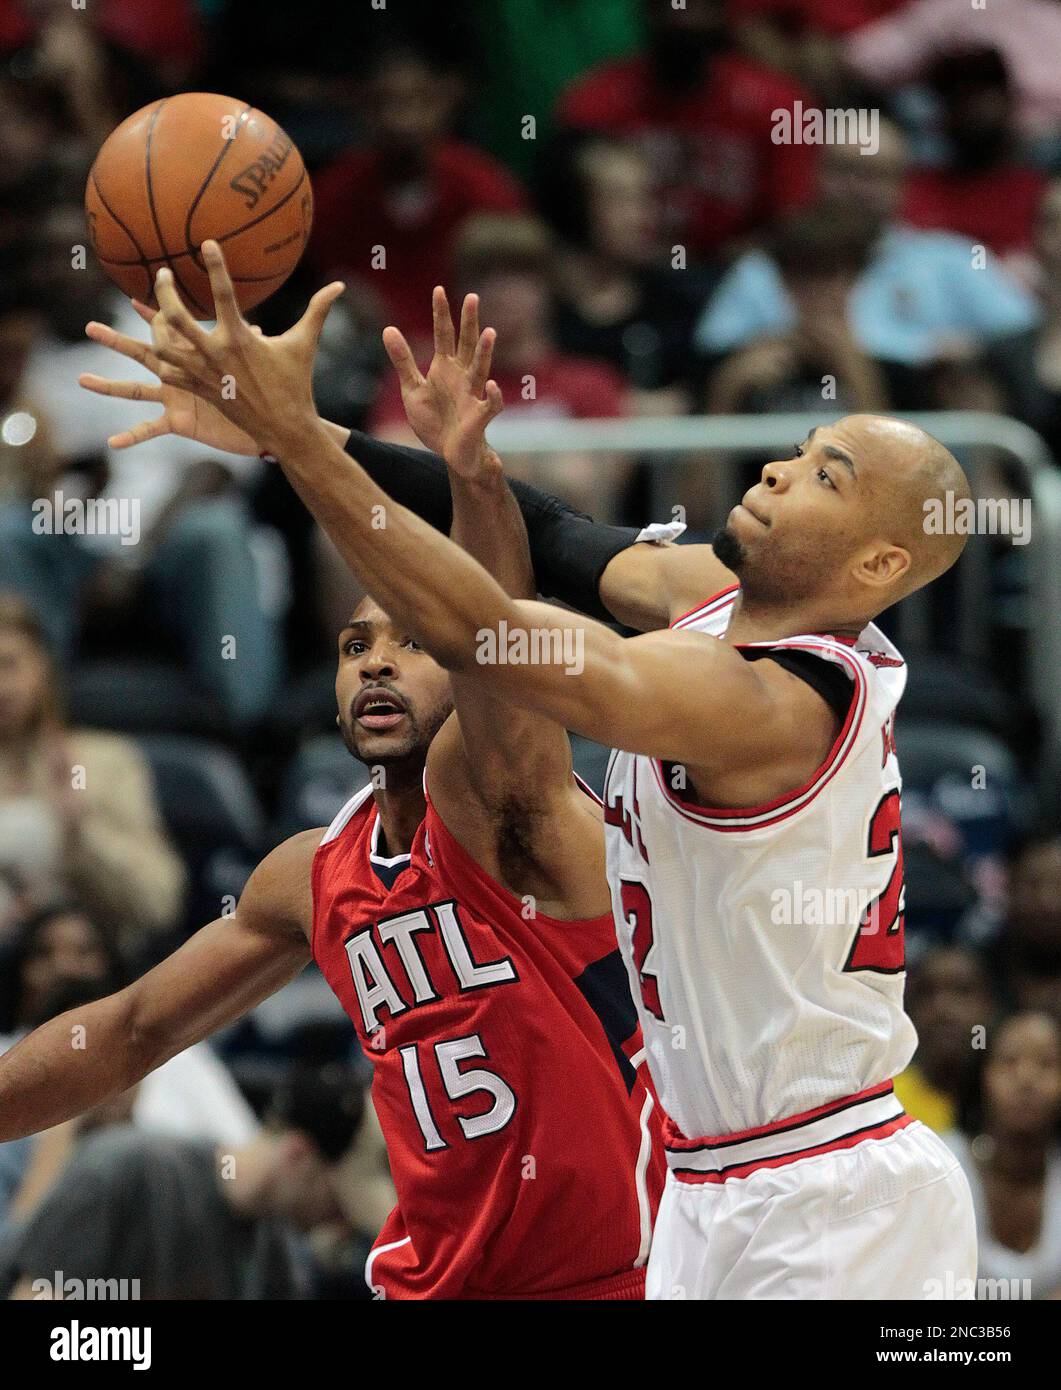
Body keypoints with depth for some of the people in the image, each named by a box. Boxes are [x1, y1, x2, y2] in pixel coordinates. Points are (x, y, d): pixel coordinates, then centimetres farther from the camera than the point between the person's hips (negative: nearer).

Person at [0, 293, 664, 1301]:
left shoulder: (496, 793, -11)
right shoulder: (315, 876, 8)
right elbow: (130, 1032, 18)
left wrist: (472, 470, -51)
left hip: (620, 1274, -6)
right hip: (434, 1276, 6)